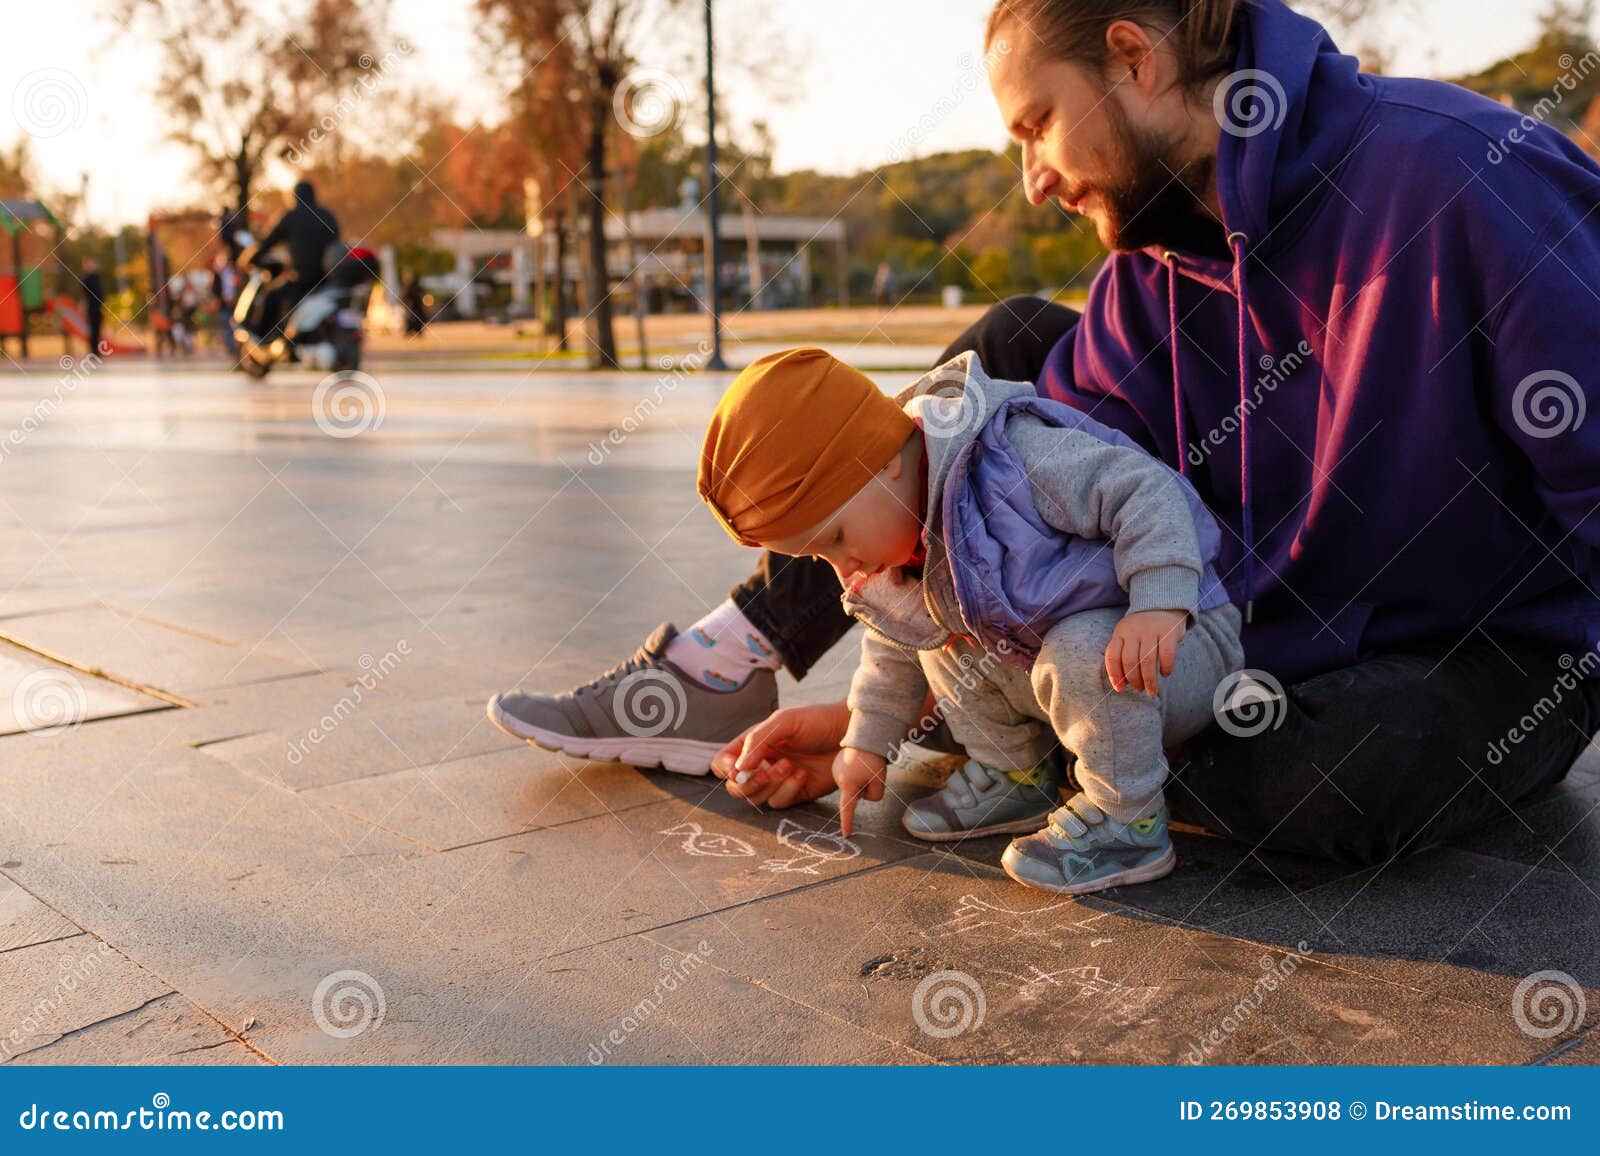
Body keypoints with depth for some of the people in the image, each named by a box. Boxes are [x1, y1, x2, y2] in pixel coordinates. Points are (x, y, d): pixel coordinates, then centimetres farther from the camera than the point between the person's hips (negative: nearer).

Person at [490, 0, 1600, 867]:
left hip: (1507, 648, -5)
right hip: (1268, 620, 5)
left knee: (1332, 783, -40)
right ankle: (746, 653, -3)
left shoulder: (1465, 177, -23)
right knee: (1016, 347, -2)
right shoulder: (1151, 274, -3)